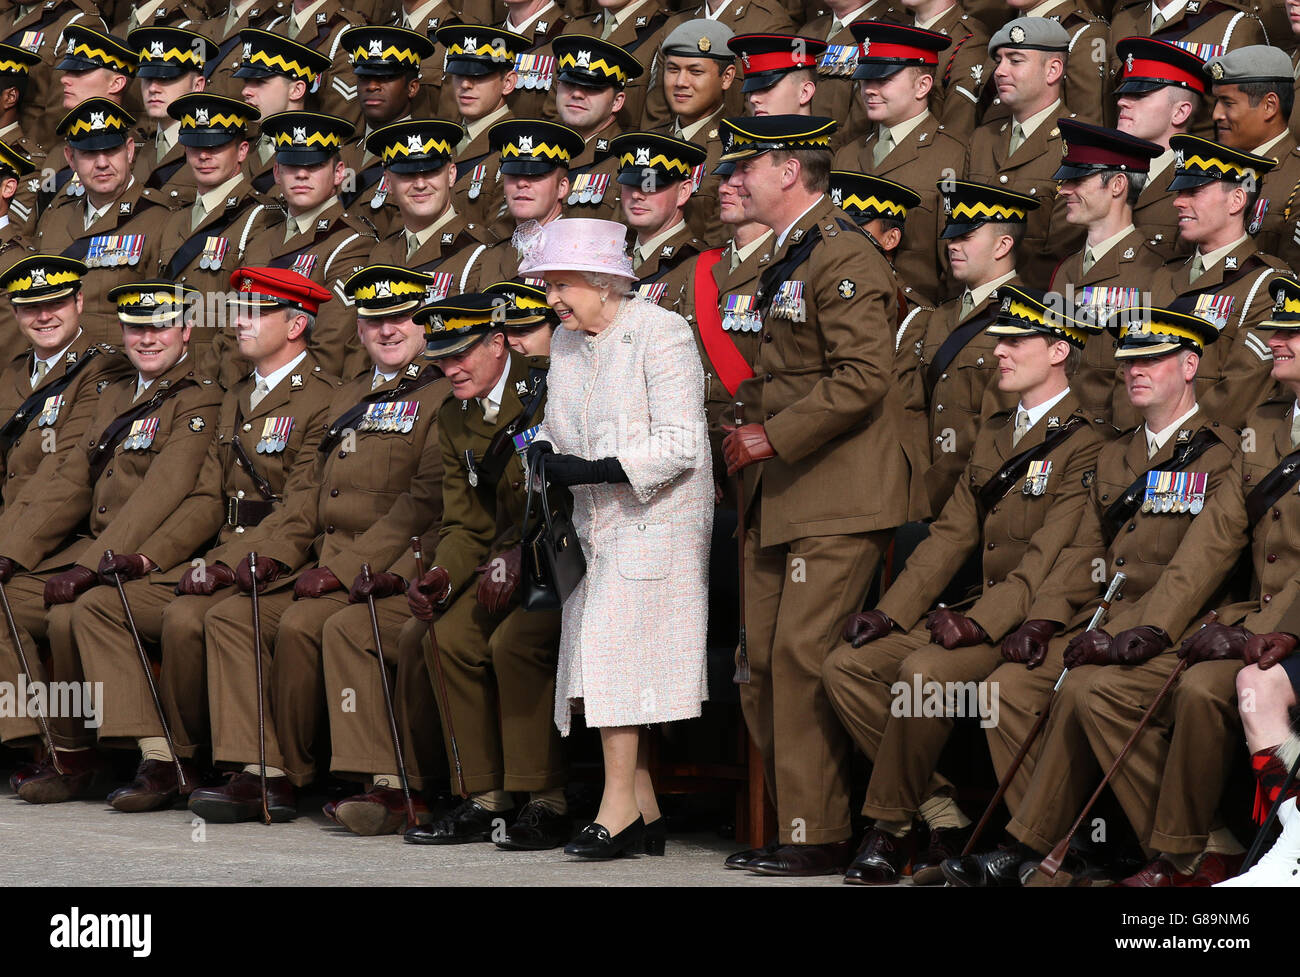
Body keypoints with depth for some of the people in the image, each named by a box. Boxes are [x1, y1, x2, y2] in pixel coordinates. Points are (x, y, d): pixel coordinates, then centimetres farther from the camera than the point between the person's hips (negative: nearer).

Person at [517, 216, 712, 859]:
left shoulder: (661, 335, -12)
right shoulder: (566, 342, 11)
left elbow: (679, 444, -17)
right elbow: (559, 425, 21)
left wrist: (593, 470, -24)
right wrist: (543, 453, -3)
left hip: (657, 517, -8)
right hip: (598, 524, 8)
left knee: (615, 646, -15)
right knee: (605, 657, 4)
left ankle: (618, 804, -13)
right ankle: (645, 812, 9)